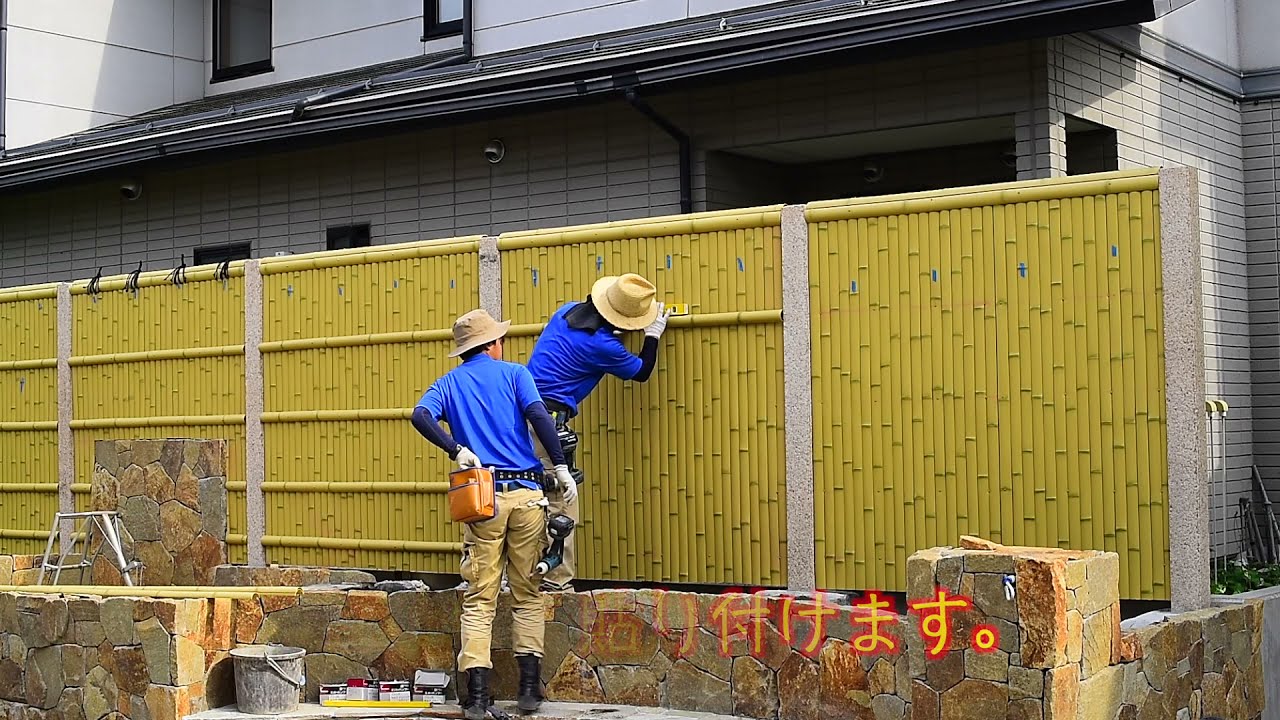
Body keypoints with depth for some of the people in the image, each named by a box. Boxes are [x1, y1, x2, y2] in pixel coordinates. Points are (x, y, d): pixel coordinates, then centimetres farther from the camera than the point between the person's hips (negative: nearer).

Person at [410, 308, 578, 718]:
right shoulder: (514, 374, 7)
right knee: (527, 595, 10)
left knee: (478, 599, 2)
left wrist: (455, 449, -10)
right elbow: (538, 415, -9)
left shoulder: (448, 384, 13)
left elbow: (420, 416, -7)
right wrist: (561, 466, -8)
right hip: (526, 493, -1)